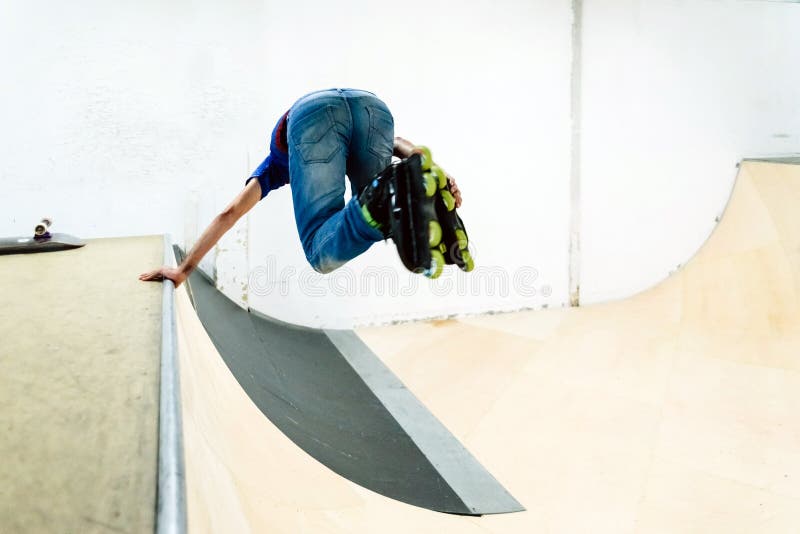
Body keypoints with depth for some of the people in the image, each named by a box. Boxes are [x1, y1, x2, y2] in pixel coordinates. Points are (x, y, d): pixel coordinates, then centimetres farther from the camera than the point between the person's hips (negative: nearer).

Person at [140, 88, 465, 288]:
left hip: (312, 112, -2)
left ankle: (379, 199, -36)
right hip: (373, 105, 3)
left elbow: (230, 213, 36)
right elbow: (398, 144, 28)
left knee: (324, 255, -5)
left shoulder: (277, 164, 44)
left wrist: (184, 269, 37)